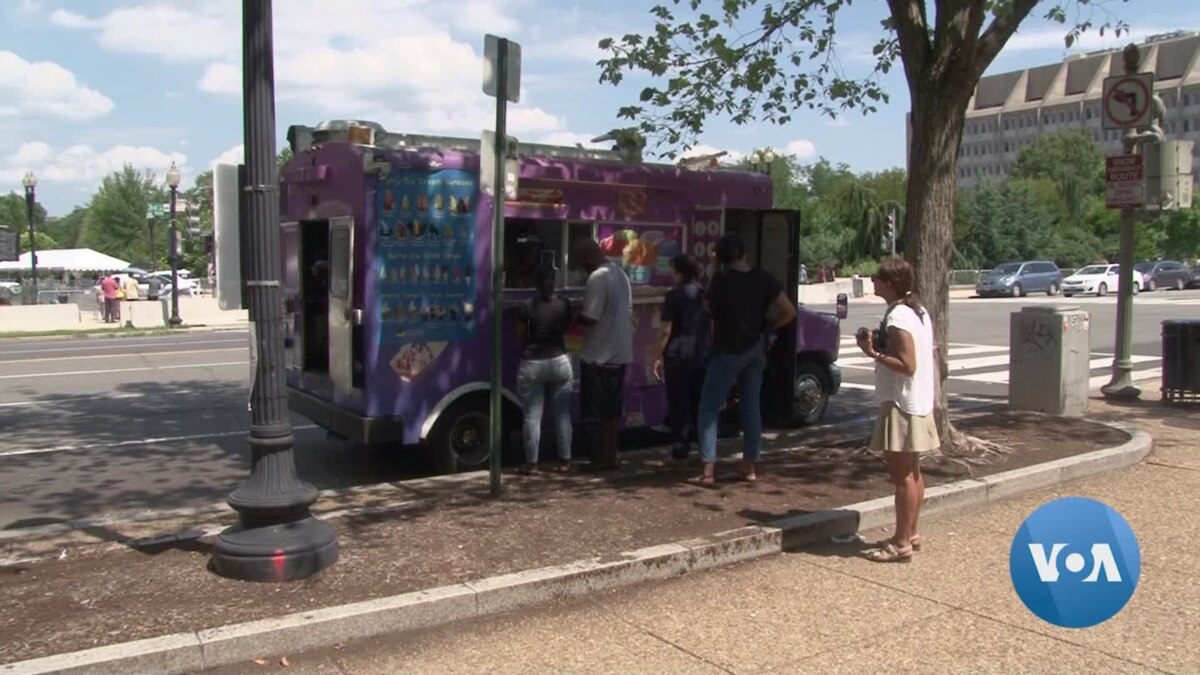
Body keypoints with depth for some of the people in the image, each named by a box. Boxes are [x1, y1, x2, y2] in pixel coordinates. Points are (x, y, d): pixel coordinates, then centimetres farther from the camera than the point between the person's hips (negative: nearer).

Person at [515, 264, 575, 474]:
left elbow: (520, 335, -1)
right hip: (559, 361, 3)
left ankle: (531, 462, 6)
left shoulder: (527, 306, -11)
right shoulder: (564, 304, -1)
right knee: (562, 414, 9)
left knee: (532, 416, 3)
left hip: (532, 364, -2)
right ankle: (564, 460, 13)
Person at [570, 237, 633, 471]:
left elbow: (590, 318, -23)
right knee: (612, 407, 15)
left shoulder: (597, 278, -18)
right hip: (619, 351, 9)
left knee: (603, 409, 0)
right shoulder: (619, 272, 12)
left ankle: (607, 455, 6)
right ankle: (608, 452, 22)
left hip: (600, 354, -9)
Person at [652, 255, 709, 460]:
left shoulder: (674, 295, -9)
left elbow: (666, 330, -12)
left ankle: (681, 445, 4)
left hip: (678, 355, -5)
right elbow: (713, 326, 13)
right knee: (699, 401, 13)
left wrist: (659, 356, -5)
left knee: (678, 402, 2)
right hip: (703, 355, 5)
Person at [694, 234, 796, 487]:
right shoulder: (763, 278, 0)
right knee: (751, 406, 15)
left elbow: (711, 311, -1)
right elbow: (789, 312, -1)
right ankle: (750, 466, 18)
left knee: (709, 407, 1)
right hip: (756, 349, 4)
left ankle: (709, 470, -8)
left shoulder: (720, 279, -10)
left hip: (728, 350, -4)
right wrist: (767, 328, 8)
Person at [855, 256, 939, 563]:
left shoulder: (898, 317, -19)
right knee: (912, 471, 16)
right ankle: (910, 533, 27)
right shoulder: (917, 311, 12)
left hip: (902, 403, -10)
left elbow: (907, 365, -24)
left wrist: (873, 352, -18)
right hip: (918, 402, 10)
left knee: (901, 474, -5)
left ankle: (901, 543, 1)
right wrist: (880, 343, 11)